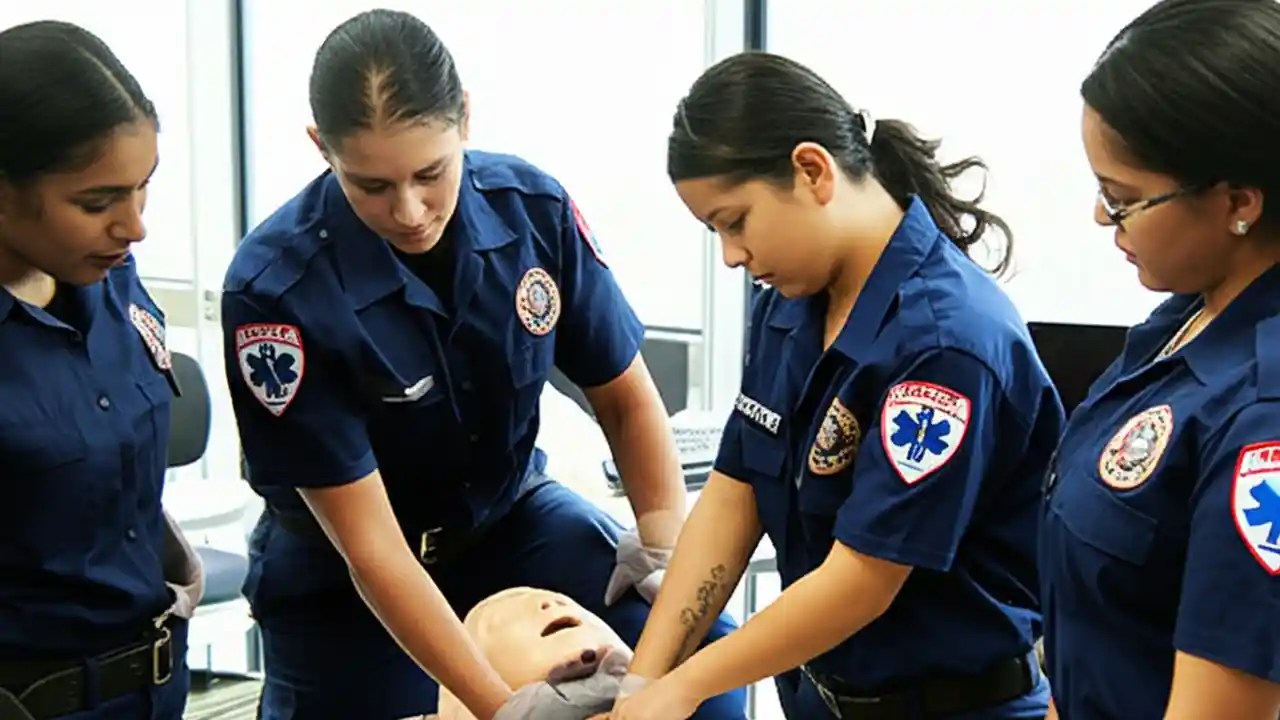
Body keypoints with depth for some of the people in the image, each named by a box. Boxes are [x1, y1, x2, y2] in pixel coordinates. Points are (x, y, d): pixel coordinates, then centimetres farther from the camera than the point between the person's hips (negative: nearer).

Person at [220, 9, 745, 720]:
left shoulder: (533, 208, -17)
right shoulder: (276, 288, -28)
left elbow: (625, 399, -1)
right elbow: (370, 546, -26)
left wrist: (666, 545, -15)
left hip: (509, 519, 3)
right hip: (340, 579, -2)